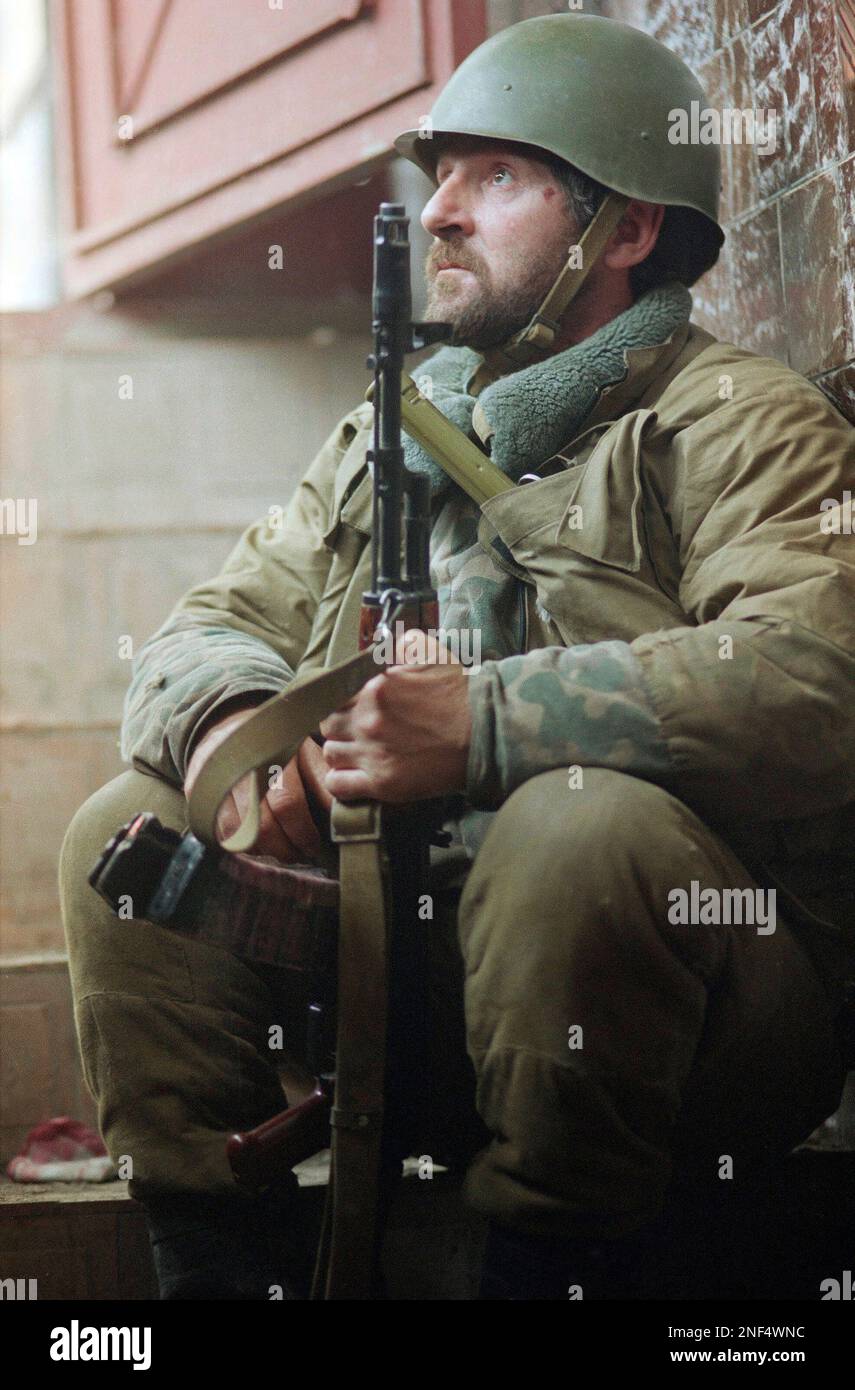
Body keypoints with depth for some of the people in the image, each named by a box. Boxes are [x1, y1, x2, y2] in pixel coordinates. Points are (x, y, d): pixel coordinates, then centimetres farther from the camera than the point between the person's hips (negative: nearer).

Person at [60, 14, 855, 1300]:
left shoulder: (741, 424, -2)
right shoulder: (385, 437, 20)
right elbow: (214, 624, 17)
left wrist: (483, 724, -29)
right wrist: (225, 714, -9)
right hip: (401, 947, 6)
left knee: (585, 823, -35)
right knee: (129, 832, -7)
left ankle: (553, 1262, -19)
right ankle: (211, 1263, -5)